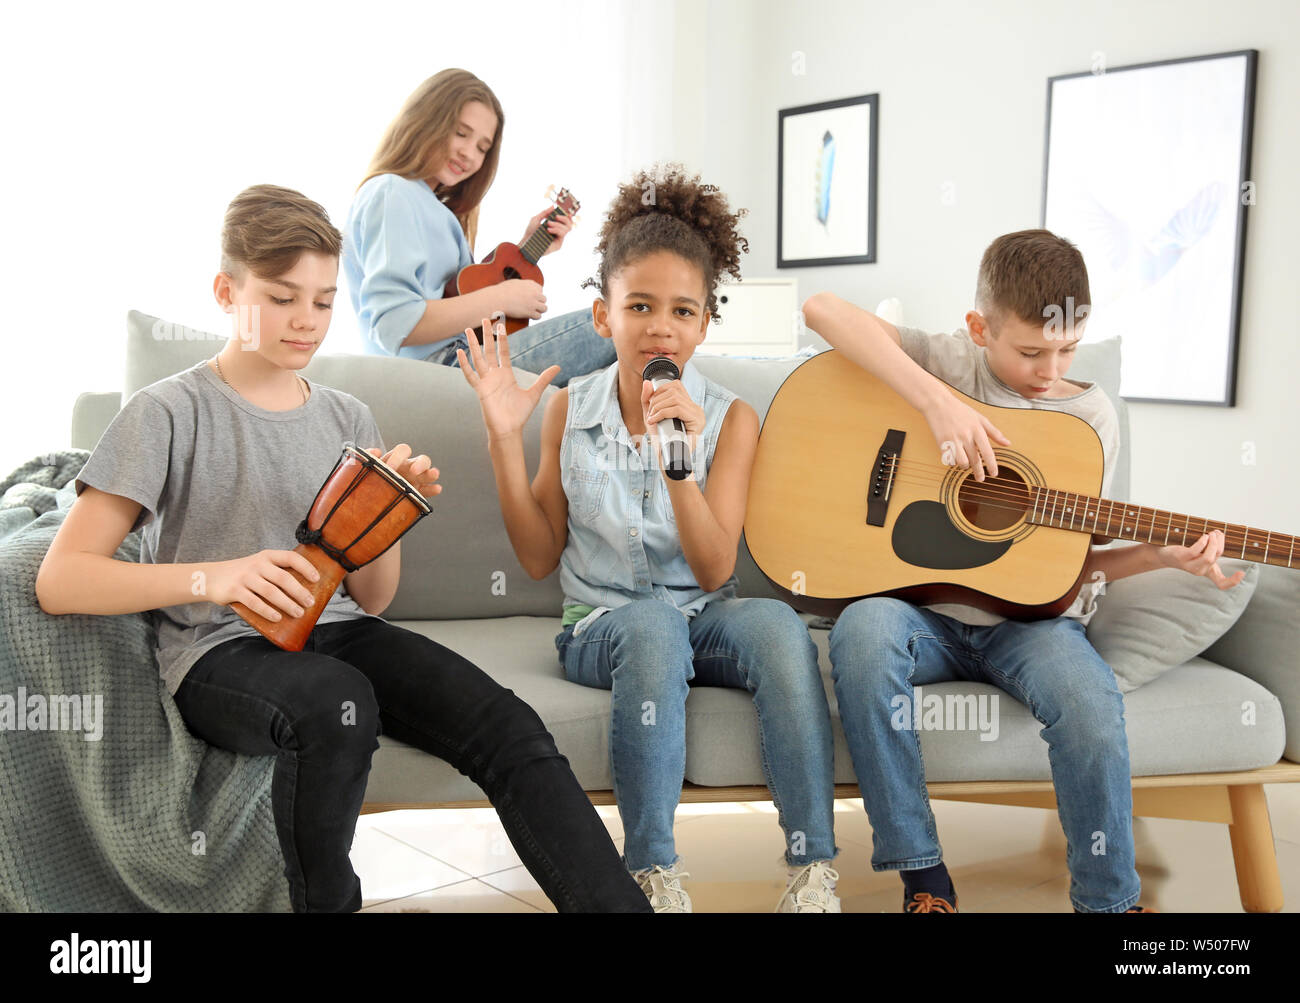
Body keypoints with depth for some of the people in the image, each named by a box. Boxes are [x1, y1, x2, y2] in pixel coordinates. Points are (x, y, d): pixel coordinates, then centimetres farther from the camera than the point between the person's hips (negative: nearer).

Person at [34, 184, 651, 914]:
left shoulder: (348, 419, 14)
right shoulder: (170, 414, -1)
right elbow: (59, 581, -10)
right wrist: (212, 577, -24)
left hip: (339, 634, 5)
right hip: (222, 652, -4)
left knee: (508, 728, -22)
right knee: (336, 701, -38)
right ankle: (326, 900, -14)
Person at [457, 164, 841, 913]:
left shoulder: (730, 418, -2)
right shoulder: (570, 410, 3)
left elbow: (714, 571, -11)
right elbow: (540, 559, 4)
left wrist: (677, 455, -26)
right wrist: (505, 438, -5)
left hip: (702, 617, 1)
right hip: (601, 622, 0)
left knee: (776, 621, -33)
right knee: (653, 624, -36)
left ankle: (813, 869, -29)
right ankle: (654, 874, -29)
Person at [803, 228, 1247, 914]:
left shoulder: (1091, 417, 7)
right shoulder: (948, 362, 1)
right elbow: (823, 310, -14)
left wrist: (1159, 556, -12)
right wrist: (938, 401, -21)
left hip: (1028, 619, 1)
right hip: (925, 610, -1)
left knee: (1089, 702, -32)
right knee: (862, 632, -35)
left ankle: (1109, 899, -7)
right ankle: (921, 875, -20)